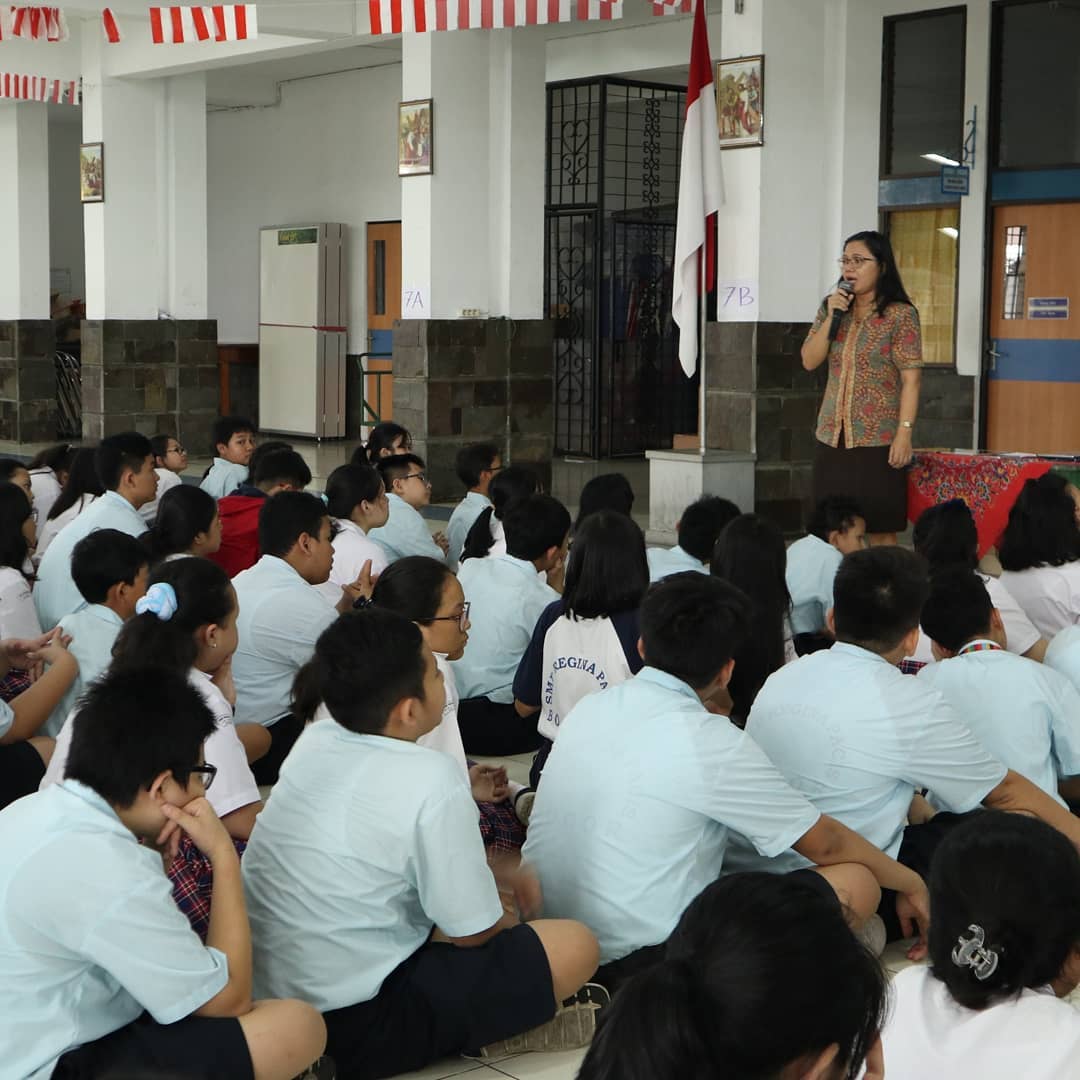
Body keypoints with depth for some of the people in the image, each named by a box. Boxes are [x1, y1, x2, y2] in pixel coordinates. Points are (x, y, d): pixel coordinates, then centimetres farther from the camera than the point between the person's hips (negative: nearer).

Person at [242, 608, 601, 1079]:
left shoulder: (317, 740, 0)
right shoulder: (432, 781, -22)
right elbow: (474, 931, -11)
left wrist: (497, 875, 16)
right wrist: (507, 915, 10)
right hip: (356, 1025, -8)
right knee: (577, 945, -4)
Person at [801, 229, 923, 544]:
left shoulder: (900, 315, -6)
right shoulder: (832, 309, 12)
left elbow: (910, 379, -10)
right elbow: (809, 361, 5)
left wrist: (905, 433, -18)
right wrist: (830, 316, -6)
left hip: (877, 439, -5)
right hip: (832, 438, 5)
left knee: (880, 528, -3)